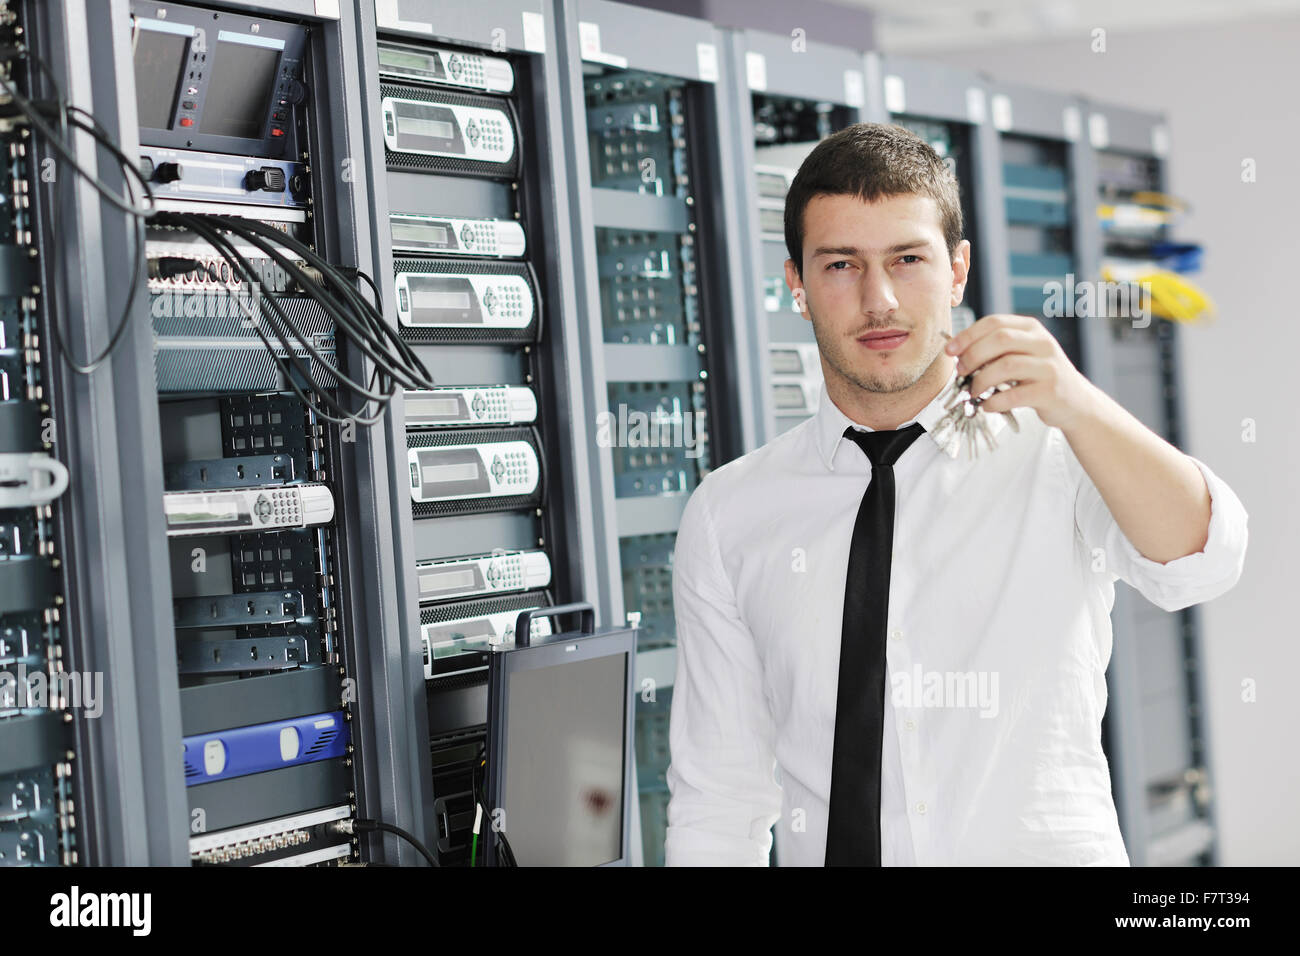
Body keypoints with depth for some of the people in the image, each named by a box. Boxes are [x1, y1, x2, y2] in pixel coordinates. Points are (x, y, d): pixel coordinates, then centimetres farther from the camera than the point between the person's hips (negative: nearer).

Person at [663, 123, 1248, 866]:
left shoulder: (1057, 455, 1)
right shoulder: (727, 517, 5)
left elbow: (1198, 560, -18)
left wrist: (1078, 406, -32)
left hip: (1050, 847, -1)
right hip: (826, 846, 1)